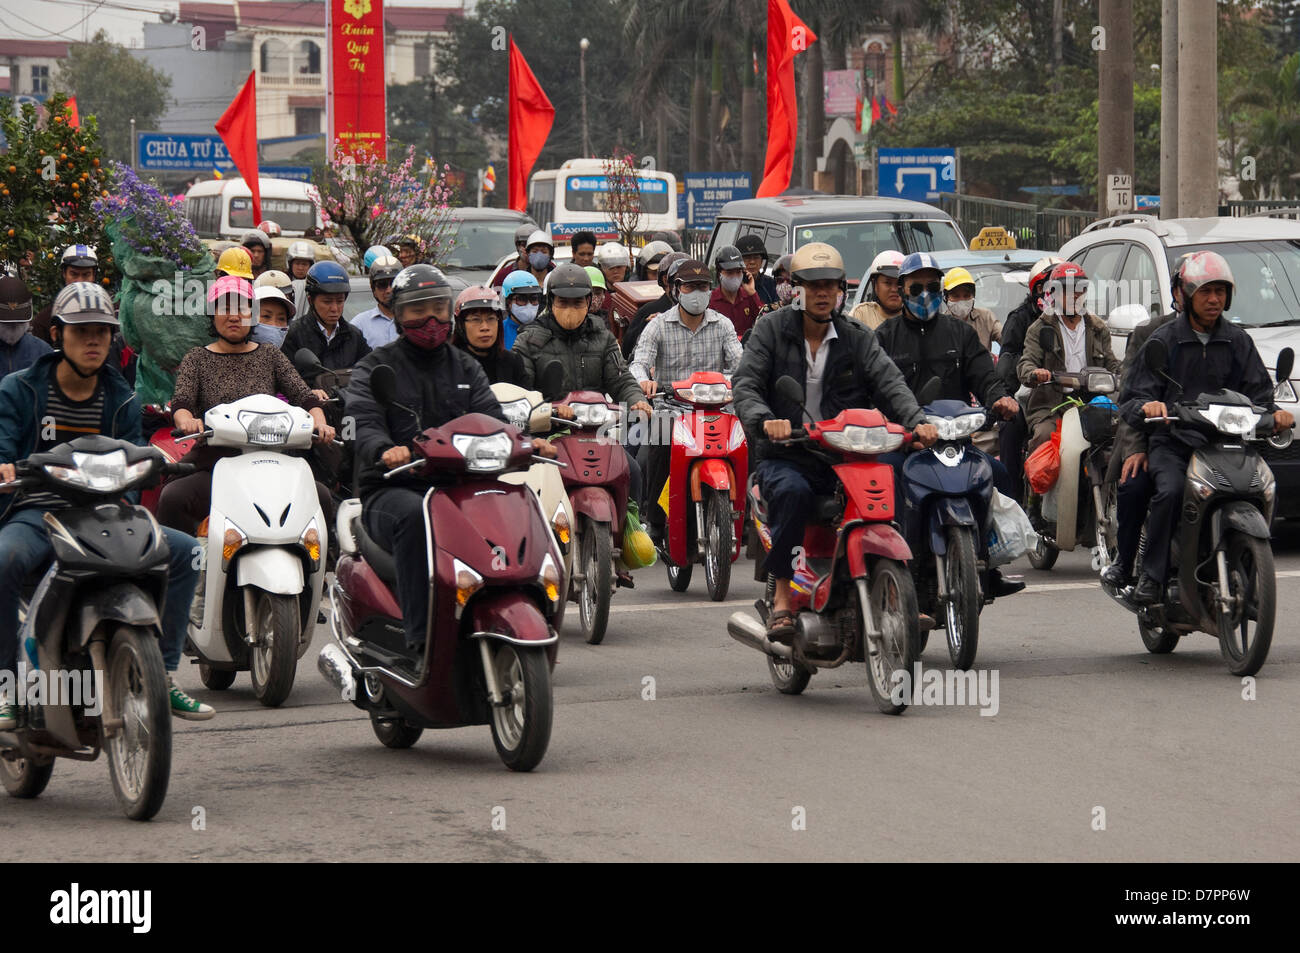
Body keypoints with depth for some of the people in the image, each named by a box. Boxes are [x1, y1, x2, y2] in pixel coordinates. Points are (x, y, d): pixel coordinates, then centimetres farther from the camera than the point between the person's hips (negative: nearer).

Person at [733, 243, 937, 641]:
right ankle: (782, 596, -26)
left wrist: (916, 421, -23)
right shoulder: (772, 329, 5)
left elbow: (889, 383, -2)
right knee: (792, 492, -35)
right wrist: (764, 420, -29)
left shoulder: (857, 338, 12)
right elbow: (745, 384, -6)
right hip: (784, 456, -2)